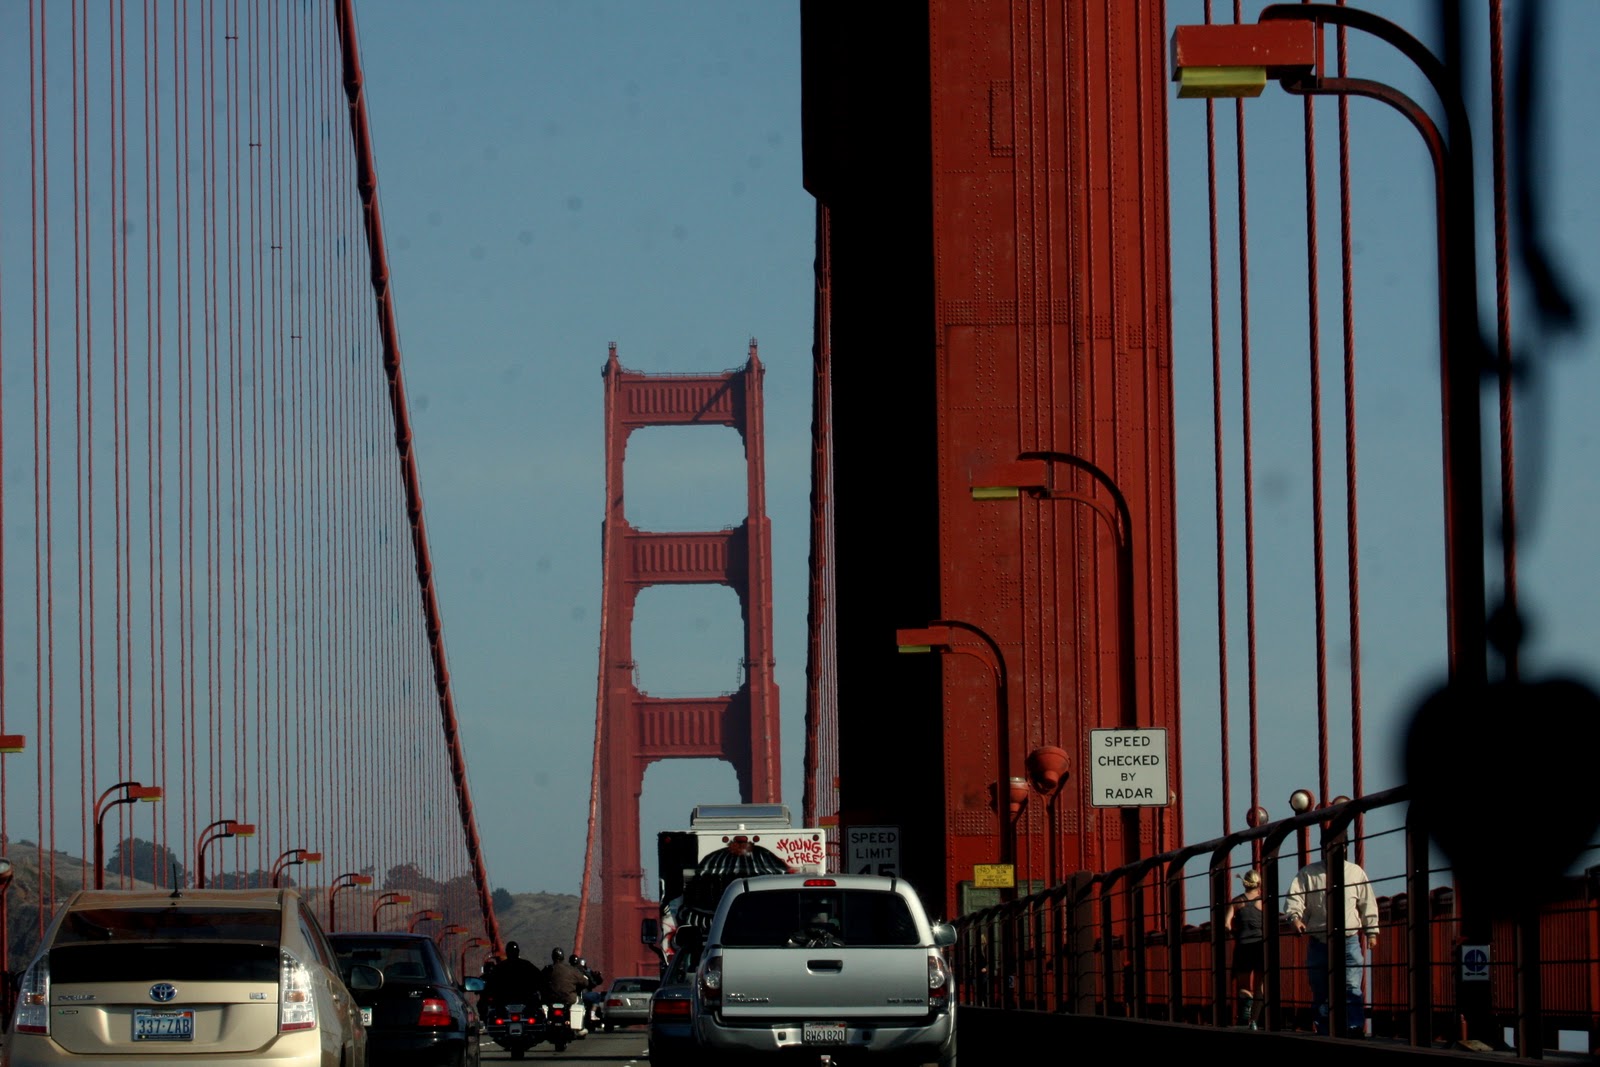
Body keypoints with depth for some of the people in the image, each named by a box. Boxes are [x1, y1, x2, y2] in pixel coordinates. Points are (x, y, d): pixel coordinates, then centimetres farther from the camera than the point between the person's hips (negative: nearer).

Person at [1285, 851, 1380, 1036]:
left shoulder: (1356, 873, 9)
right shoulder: (1307, 874, 6)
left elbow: (1368, 904, 14)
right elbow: (1295, 898, -5)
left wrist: (1371, 932, 9)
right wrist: (1294, 917, -25)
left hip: (1348, 940, -1)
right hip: (1318, 943, 1)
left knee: (1352, 988, -12)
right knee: (1321, 993, 6)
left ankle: (1356, 1033, -13)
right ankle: (1324, 1036, 13)